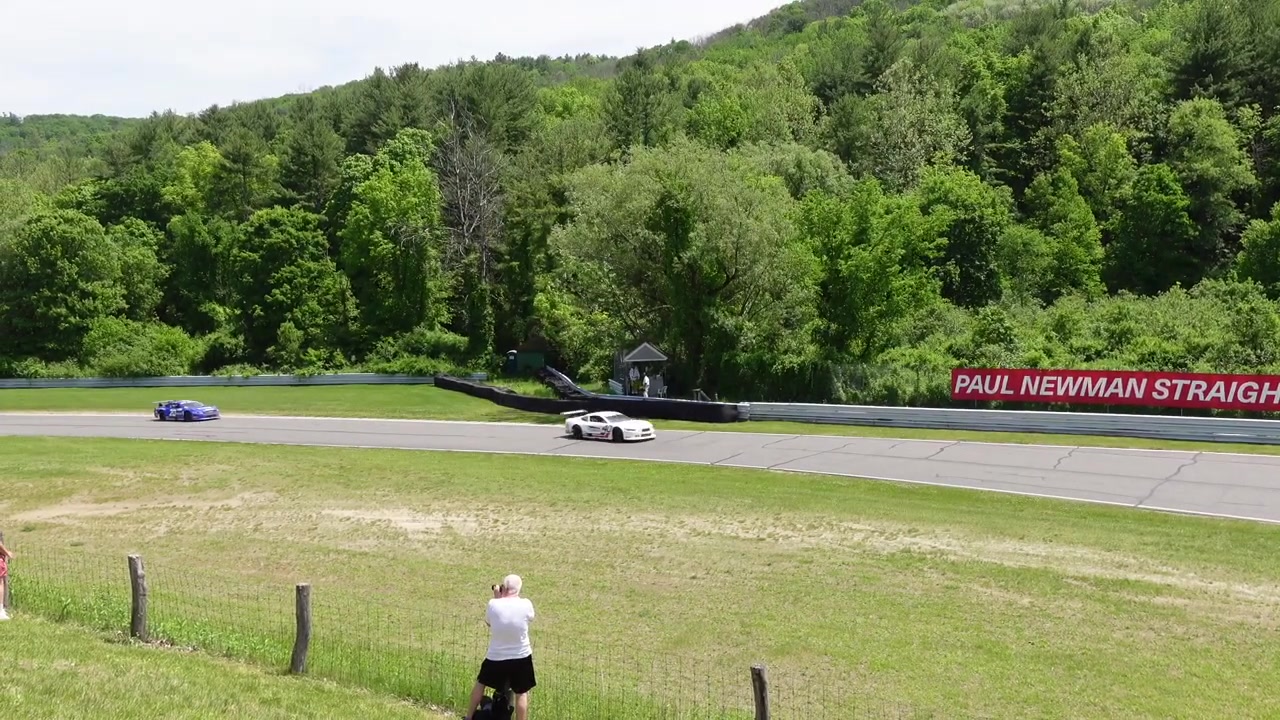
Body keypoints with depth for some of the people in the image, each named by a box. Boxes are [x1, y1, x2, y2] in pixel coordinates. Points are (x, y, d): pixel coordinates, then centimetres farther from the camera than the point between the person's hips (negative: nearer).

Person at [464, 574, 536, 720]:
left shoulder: (493, 604, -15)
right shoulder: (525, 604, -16)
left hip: (495, 657, 1)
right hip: (521, 657, -1)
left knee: (481, 683, 23)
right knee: (521, 693, 8)